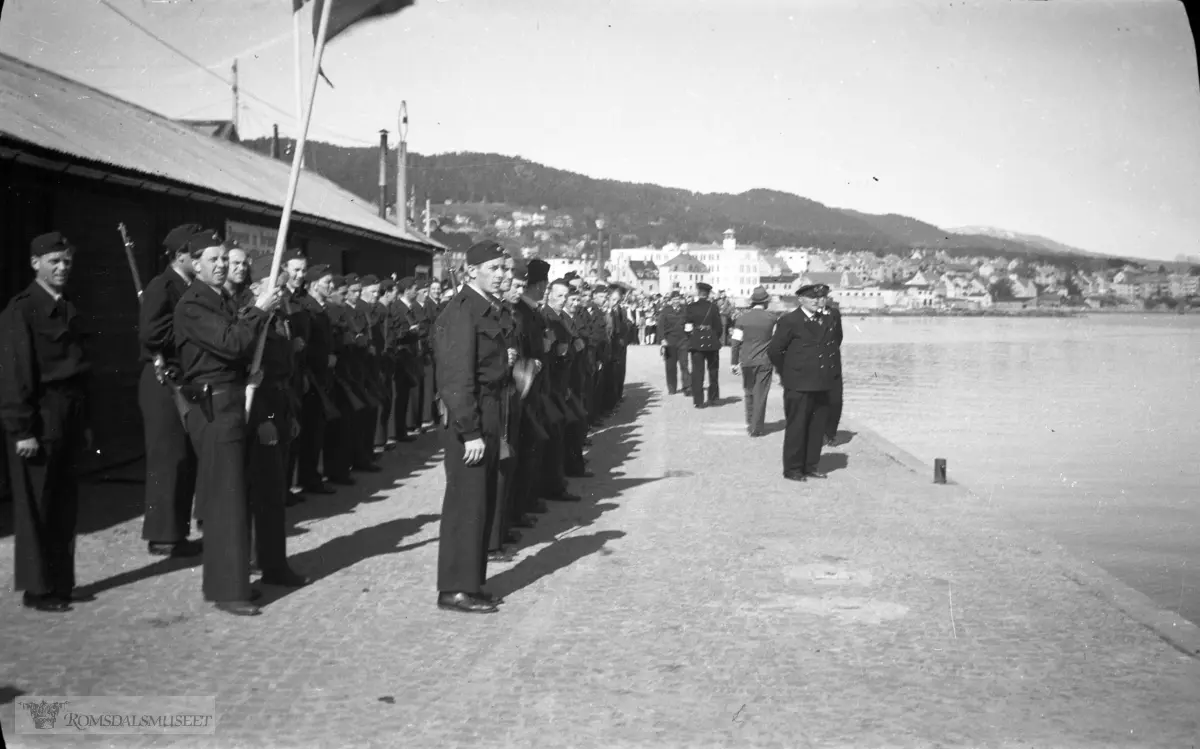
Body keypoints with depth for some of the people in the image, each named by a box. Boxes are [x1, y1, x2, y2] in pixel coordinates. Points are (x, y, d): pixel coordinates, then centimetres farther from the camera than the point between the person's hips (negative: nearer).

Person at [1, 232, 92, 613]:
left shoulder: (67, 310, 14)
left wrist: (83, 422, 14)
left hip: (67, 421, 7)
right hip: (38, 421, -7)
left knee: (65, 505, 12)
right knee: (35, 506, 1)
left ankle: (62, 583, 21)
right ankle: (37, 590, 9)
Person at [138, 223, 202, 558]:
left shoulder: (192, 289, 16)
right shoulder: (162, 286, -11)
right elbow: (151, 333, -22)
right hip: (165, 382, -9)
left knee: (186, 457, 11)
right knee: (168, 457, -5)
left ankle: (178, 527, 20)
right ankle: (164, 535, 1)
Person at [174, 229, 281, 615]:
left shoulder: (225, 300, 17)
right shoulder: (192, 305, -12)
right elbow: (231, 343, -23)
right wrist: (259, 310, -15)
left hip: (232, 402, 9)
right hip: (212, 405, -9)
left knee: (222, 494, 15)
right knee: (227, 497, -8)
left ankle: (221, 579, 24)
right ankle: (228, 591, -4)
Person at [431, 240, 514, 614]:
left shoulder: (488, 310, 13)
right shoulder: (461, 313, -16)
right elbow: (459, 379, -21)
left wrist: (505, 359, 5)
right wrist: (471, 433, -22)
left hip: (488, 417, 10)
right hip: (467, 419, -10)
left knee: (483, 502, 14)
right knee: (467, 502, -4)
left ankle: (470, 582, 24)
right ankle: (456, 589, 4)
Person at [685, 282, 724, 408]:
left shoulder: (691, 307, -6)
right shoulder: (713, 307, -4)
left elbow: (686, 326, -6)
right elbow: (718, 326, -2)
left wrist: (691, 337, 9)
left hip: (696, 342, -1)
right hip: (711, 342, 1)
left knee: (697, 371, 2)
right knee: (713, 370, 15)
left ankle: (698, 400, -3)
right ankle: (712, 398, 22)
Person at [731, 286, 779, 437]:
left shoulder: (742, 318, -4)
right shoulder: (771, 318, -6)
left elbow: (736, 342, -3)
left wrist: (734, 362, 2)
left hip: (746, 361, 2)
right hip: (764, 361, -2)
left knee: (749, 392, 19)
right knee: (760, 395, 4)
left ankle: (750, 423, 24)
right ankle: (756, 428, 4)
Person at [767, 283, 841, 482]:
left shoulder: (827, 321, 10)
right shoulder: (790, 321, -8)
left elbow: (835, 343, 27)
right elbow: (774, 350, -7)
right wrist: (787, 372, 1)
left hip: (821, 385, 6)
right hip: (798, 385, -6)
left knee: (817, 428, 10)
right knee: (796, 427, 0)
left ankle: (810, 466, 21)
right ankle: (792, 469, 8)